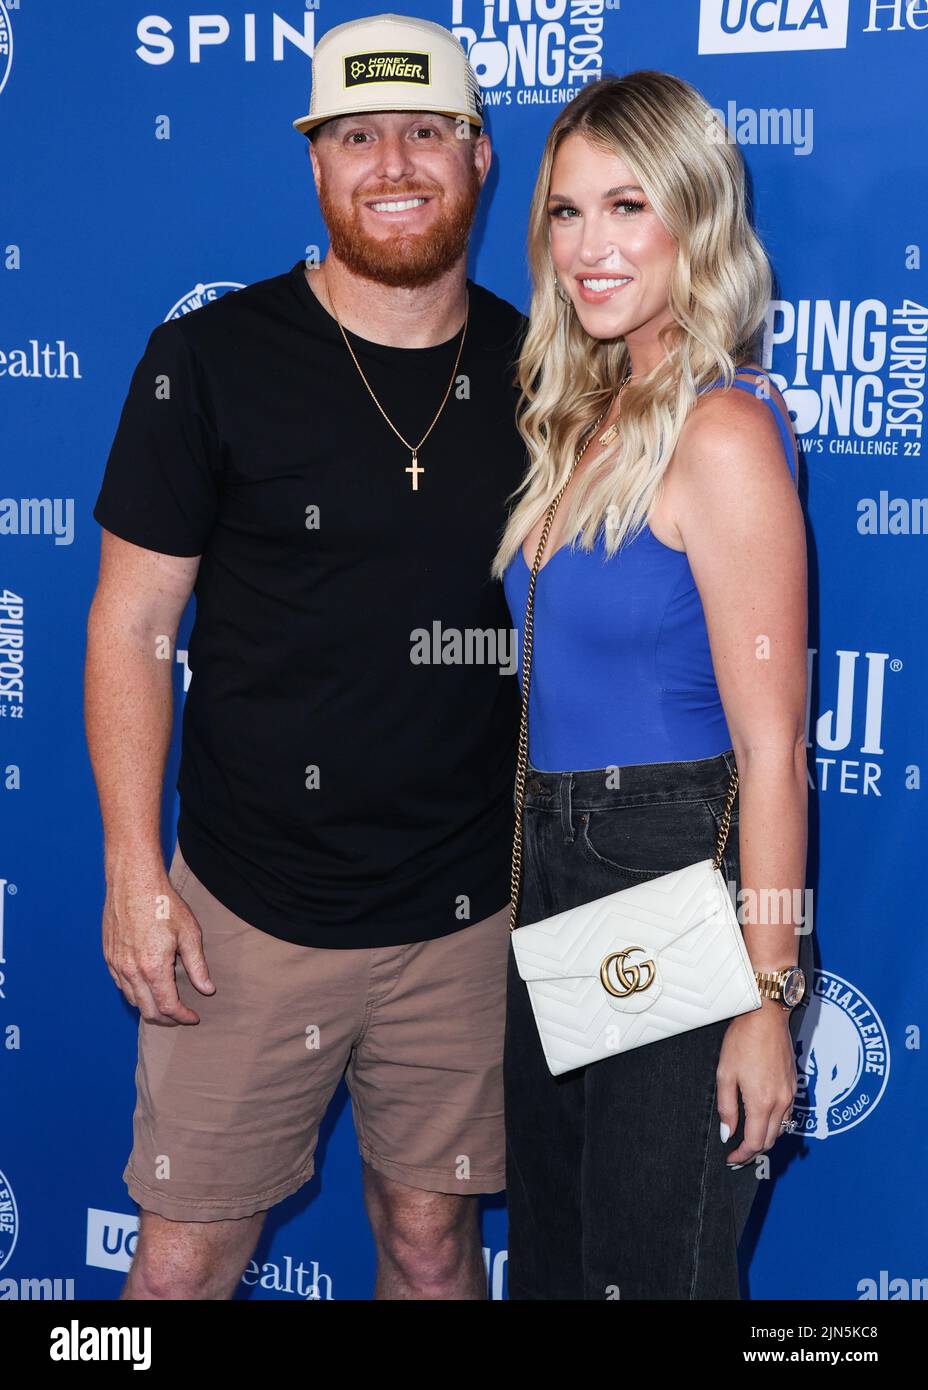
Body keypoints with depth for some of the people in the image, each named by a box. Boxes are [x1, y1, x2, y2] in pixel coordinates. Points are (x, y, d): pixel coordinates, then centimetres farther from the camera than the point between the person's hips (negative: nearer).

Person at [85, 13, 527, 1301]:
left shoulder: (535, 373, 2)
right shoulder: (211, 359, -6)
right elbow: (131, 625, -4)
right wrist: (134, 869, -9)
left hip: (467, 915, 2)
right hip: (252, 906, -2)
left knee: (433, 1243, 16)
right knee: (186, 1255, 9)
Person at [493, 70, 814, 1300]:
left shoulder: (721, 435, -16)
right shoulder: (588, 418, 9)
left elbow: (772, 747, -18)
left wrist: (767, 1001, -18)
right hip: (557, 873, 8)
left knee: (651, 1265, 9)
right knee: (550, 1247, 23)